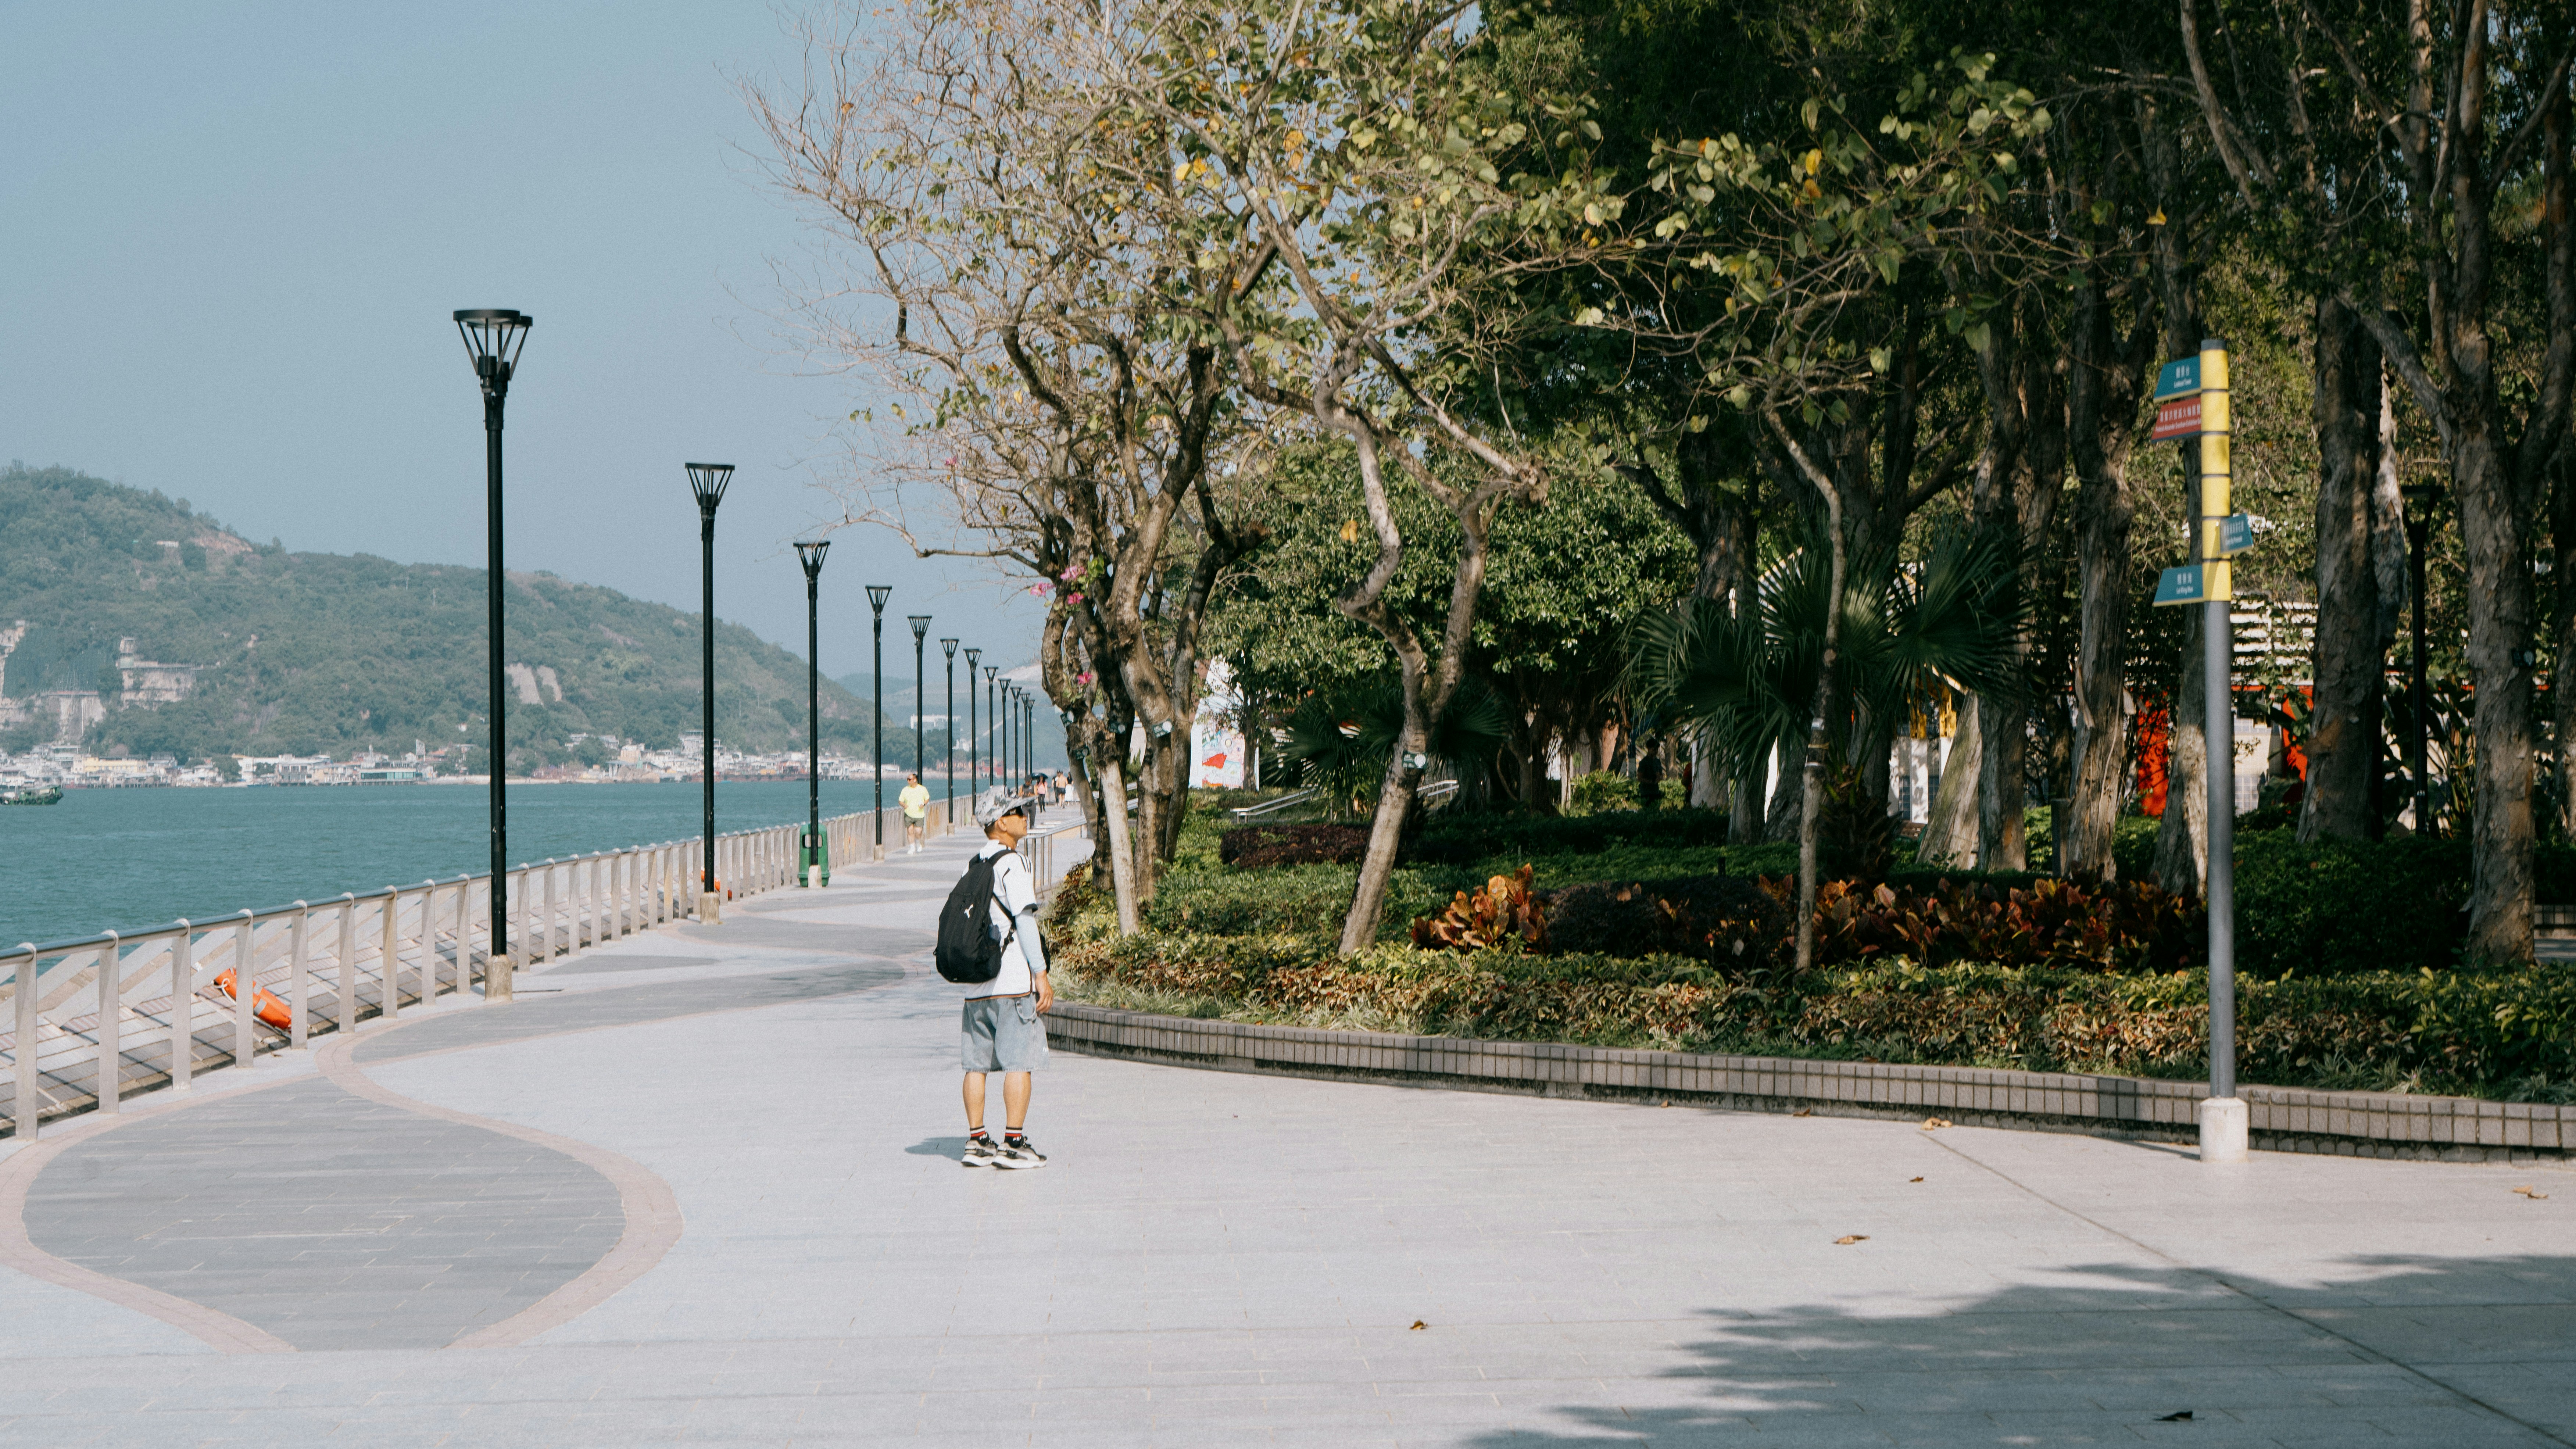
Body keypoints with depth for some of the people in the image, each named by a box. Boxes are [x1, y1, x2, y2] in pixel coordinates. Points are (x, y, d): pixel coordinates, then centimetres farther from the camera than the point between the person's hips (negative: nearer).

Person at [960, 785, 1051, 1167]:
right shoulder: (1011, 863, -10)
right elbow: (1024, 920, -13)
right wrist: (1041, 975, -12)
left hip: (976, 984, 8)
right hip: (1013, 980, -8)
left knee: (978, 1063, 8)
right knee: (1019, 1061, -3)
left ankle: (977, 1141, 10)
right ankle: (1014, 1143, -5)